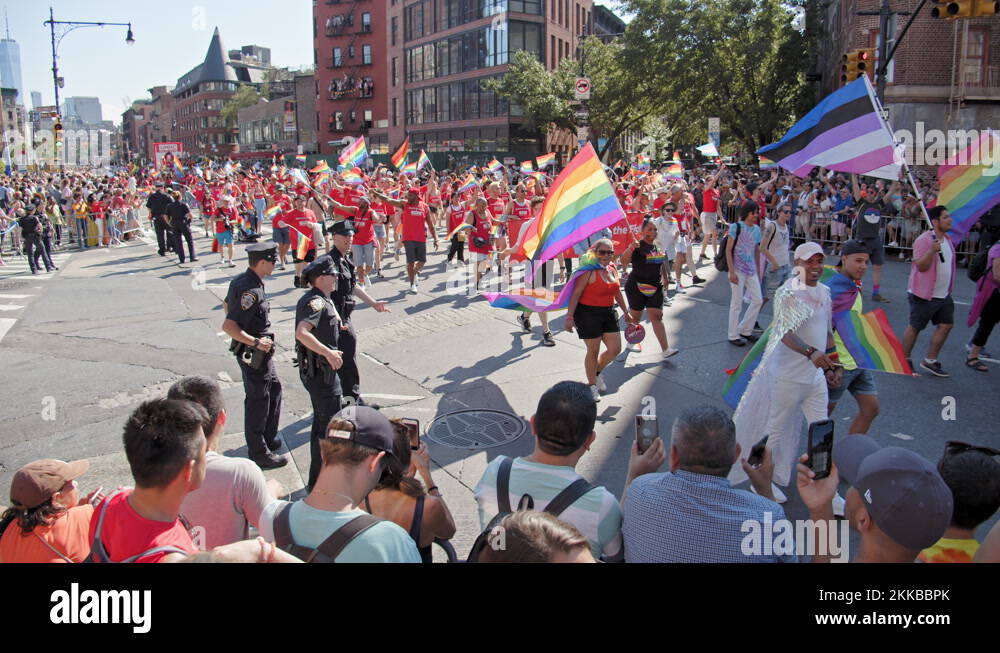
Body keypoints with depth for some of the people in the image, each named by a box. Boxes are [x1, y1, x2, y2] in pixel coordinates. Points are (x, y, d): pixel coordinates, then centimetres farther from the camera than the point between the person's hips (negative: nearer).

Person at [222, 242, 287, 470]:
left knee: (274, 389, 22)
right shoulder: (250, 290, -27)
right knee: (258, 401, 1)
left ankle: (269, 439, 37)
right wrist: (256, 342, -23)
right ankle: (258, 454, 15)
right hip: (253, 355, -10)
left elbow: (227, 304, 22)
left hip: (261, 351, 10)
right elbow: (228, 326, -32)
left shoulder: (241, 280, 5)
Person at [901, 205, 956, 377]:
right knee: (914, 327, 3)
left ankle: (930, 360, 16)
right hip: (924, 294, -8)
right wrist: (932, 250, -38)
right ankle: (904, 360, 18)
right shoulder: (924, 240, -18)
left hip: (943, 294, 8)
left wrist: (948, 288, 21)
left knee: (946, 324, 5)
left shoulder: (948, 239, 9)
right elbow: (921, 266, -23)